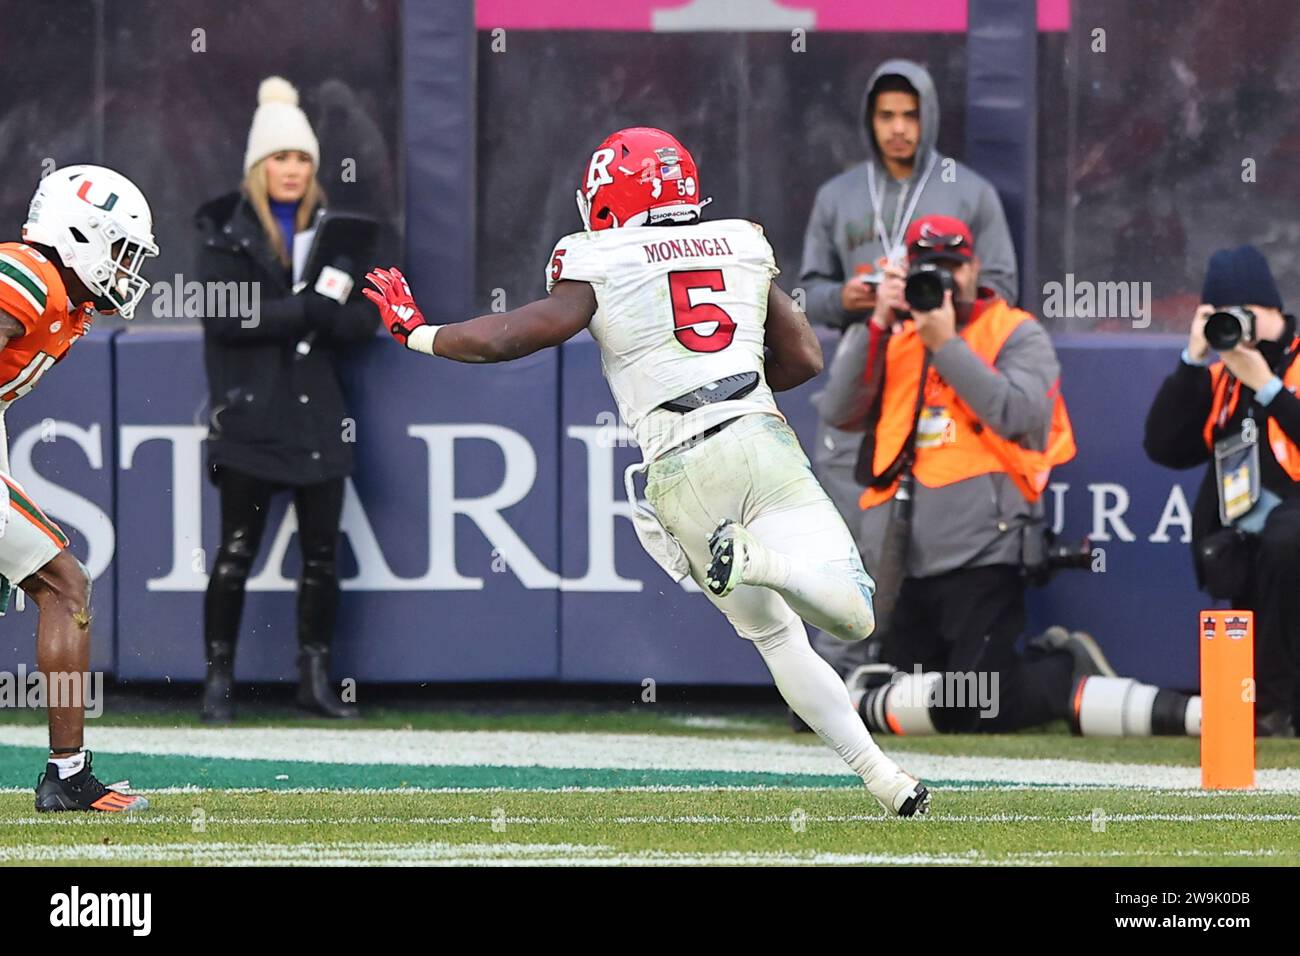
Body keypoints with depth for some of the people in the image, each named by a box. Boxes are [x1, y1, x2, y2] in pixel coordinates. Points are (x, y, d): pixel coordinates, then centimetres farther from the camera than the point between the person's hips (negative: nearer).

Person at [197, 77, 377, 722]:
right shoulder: (225, 231, -1)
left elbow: (364, 322, 3)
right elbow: (224, 315, -14)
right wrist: (308, 312, -19)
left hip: (317, 414, 4)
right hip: (251, 416, -4)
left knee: (321, 551, 5)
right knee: (237, 550, -3)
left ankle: (316, 679, 13)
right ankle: (218, 680, 4)